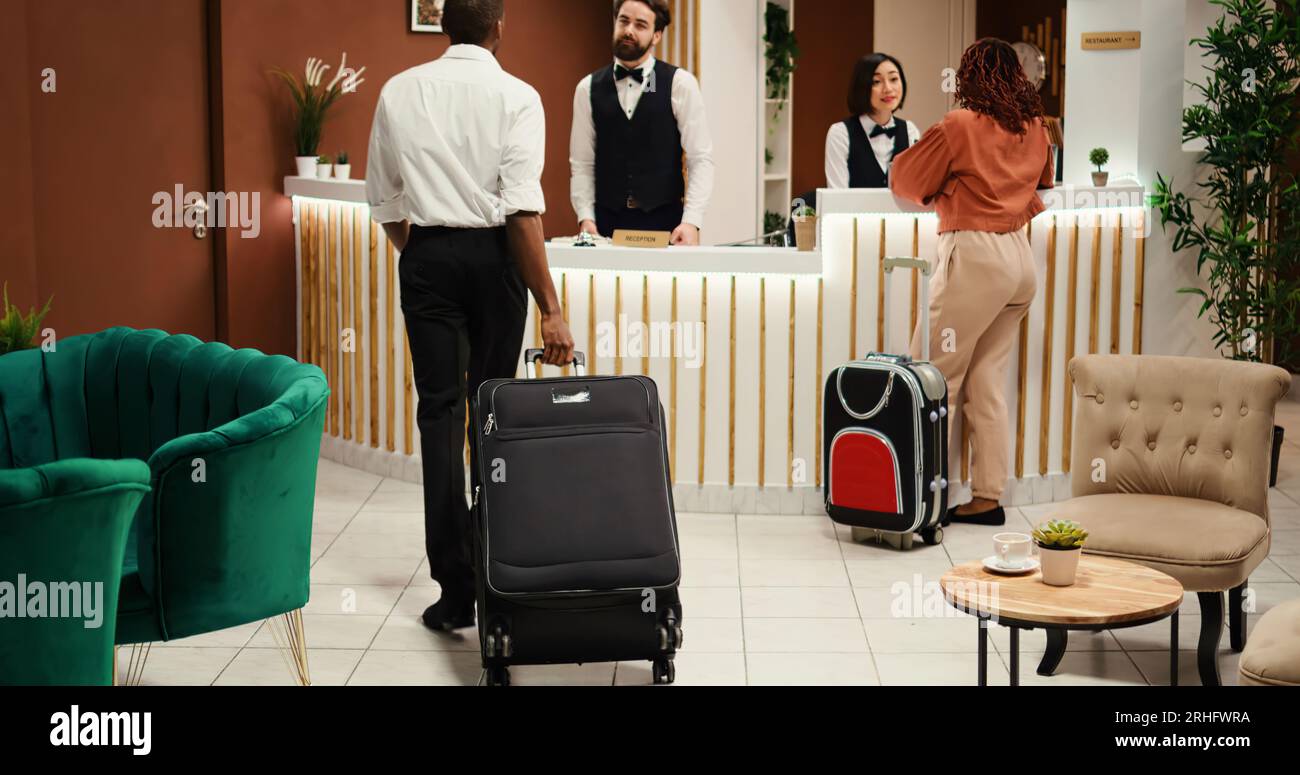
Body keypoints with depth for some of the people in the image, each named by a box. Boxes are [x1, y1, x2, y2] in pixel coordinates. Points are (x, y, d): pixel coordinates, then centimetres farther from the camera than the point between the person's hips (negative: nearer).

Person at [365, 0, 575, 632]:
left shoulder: (399, 92, 4)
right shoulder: (515, 97, -6)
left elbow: (384, 202, 10)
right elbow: (523, 209, -15)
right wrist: (549, 307, -15)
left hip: (426, 255, 1)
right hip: (492, 255, -1)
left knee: (440, 409, 0)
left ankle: (455, 585, -6)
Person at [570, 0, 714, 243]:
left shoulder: (680, 84, -1)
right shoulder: (588, 88, 7)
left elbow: (701, 159, -4)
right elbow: (582, 163, 7)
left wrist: (691, 222, -15)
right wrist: (586, 217, -6)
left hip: (664, 223, -2)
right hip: (606, 224, 2)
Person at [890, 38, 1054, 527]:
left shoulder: (960, 126, -9)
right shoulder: (1035, 129, 11)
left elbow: (906, 182, 2)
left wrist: (939, 190, 22)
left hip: (975, 255, -7)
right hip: (1020, 257, 7)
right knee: (986, 383, 10)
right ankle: (988, 497, 10)